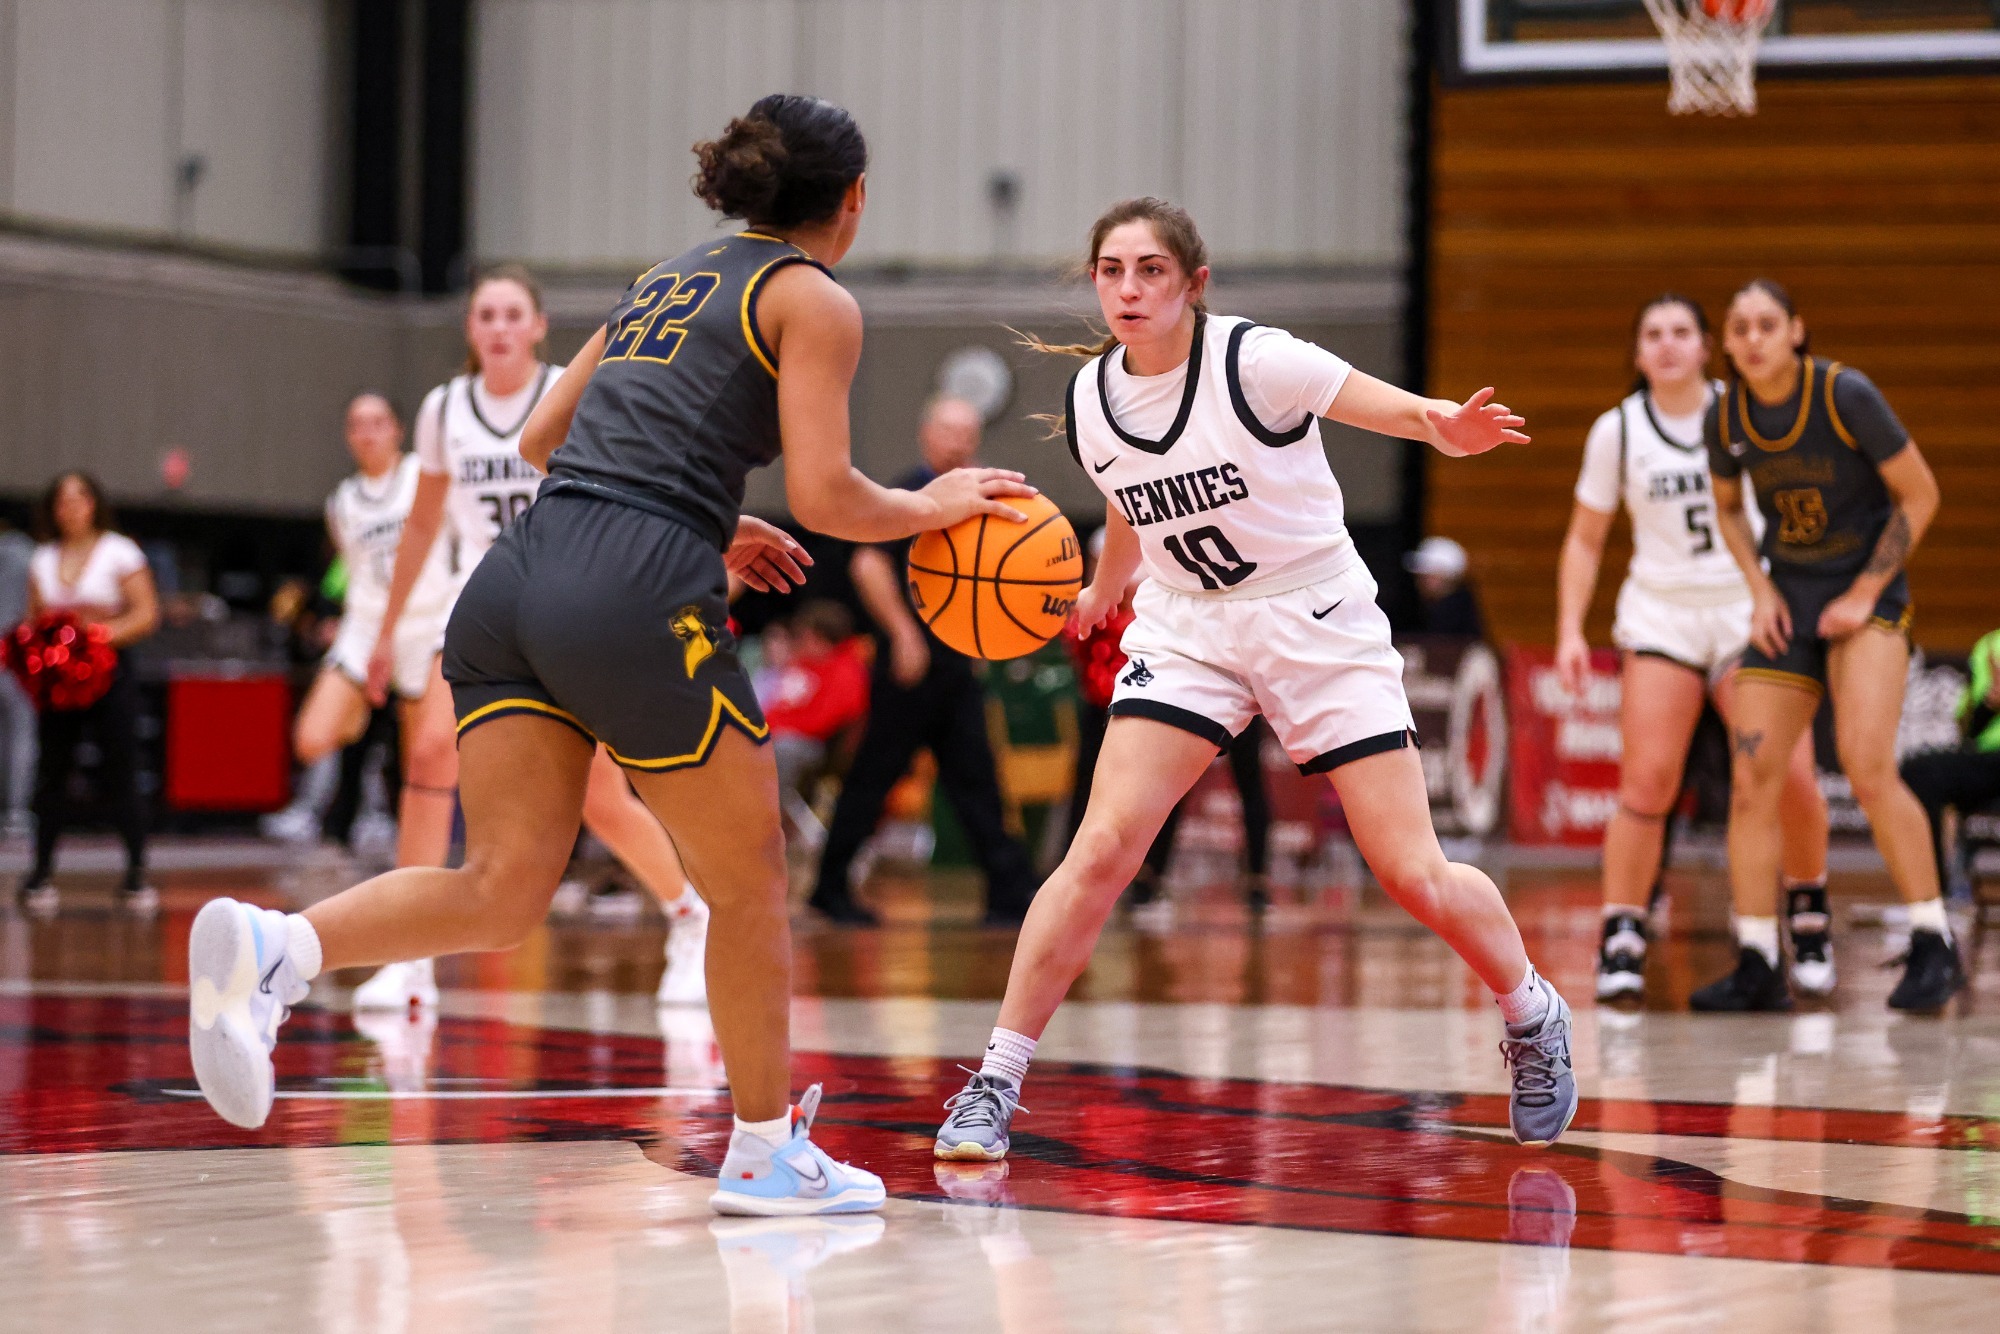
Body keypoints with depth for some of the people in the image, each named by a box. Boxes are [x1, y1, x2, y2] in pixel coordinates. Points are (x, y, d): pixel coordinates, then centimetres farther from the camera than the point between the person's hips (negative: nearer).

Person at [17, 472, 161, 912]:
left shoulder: (119, 553, 0)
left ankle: (136, 873, -2)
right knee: (51, 773, 3)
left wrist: (103, 634, -20)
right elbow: (32, 619, 15)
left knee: (120, 773, -7)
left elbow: (147, 615, -5)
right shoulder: (42, 559, 11)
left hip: (108, 673, -4)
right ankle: (41, 872, 10)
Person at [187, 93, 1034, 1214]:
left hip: (519, 572, 6)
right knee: (751, 879, 11)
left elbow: (543, 440, 31)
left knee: (505, 890, -2)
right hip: (637, 596, -6)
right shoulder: (816, 302, 6)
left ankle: (274, 948, -26)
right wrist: (927, 509, 15)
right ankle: (767, 1154, 21)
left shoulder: (668, 280, 27)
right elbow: (824, 499, -4)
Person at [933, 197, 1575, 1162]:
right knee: (1103, 846, -16)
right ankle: (993, 1086, -10)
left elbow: (1423, 418, -15)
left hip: (1320, 627, -3)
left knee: (1414, 876, -4)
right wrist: (1102, 596, 33)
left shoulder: (1258, 362, -18)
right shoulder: (1088, 402, -3)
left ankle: (1533, 1018, 25)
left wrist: (1451, 429, -37)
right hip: (1185, 631, 3)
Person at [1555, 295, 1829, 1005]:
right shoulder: (1617, 431, 1)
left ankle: (1808, 915, 12)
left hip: (1752, 608, 0)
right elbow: (1585, 540, 9)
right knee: (1647, 784, -14)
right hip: (1660, 614, 0)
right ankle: (1621, 940, -6)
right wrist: (1570, 632, 0)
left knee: (1790, 777, -12)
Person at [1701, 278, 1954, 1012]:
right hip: (1787, 601, 5)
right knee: (1751, 779, -3)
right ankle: (1756, 970, 4)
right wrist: (1761, 590, 3)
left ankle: (1934, 944, -11)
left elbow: (1920, 495, -9)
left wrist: (1866, 593, -13)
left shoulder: (1847, 395, -16)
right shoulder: (1725, 419, -3)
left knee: (1866, 766, -22)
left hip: (1866, 594, -5)